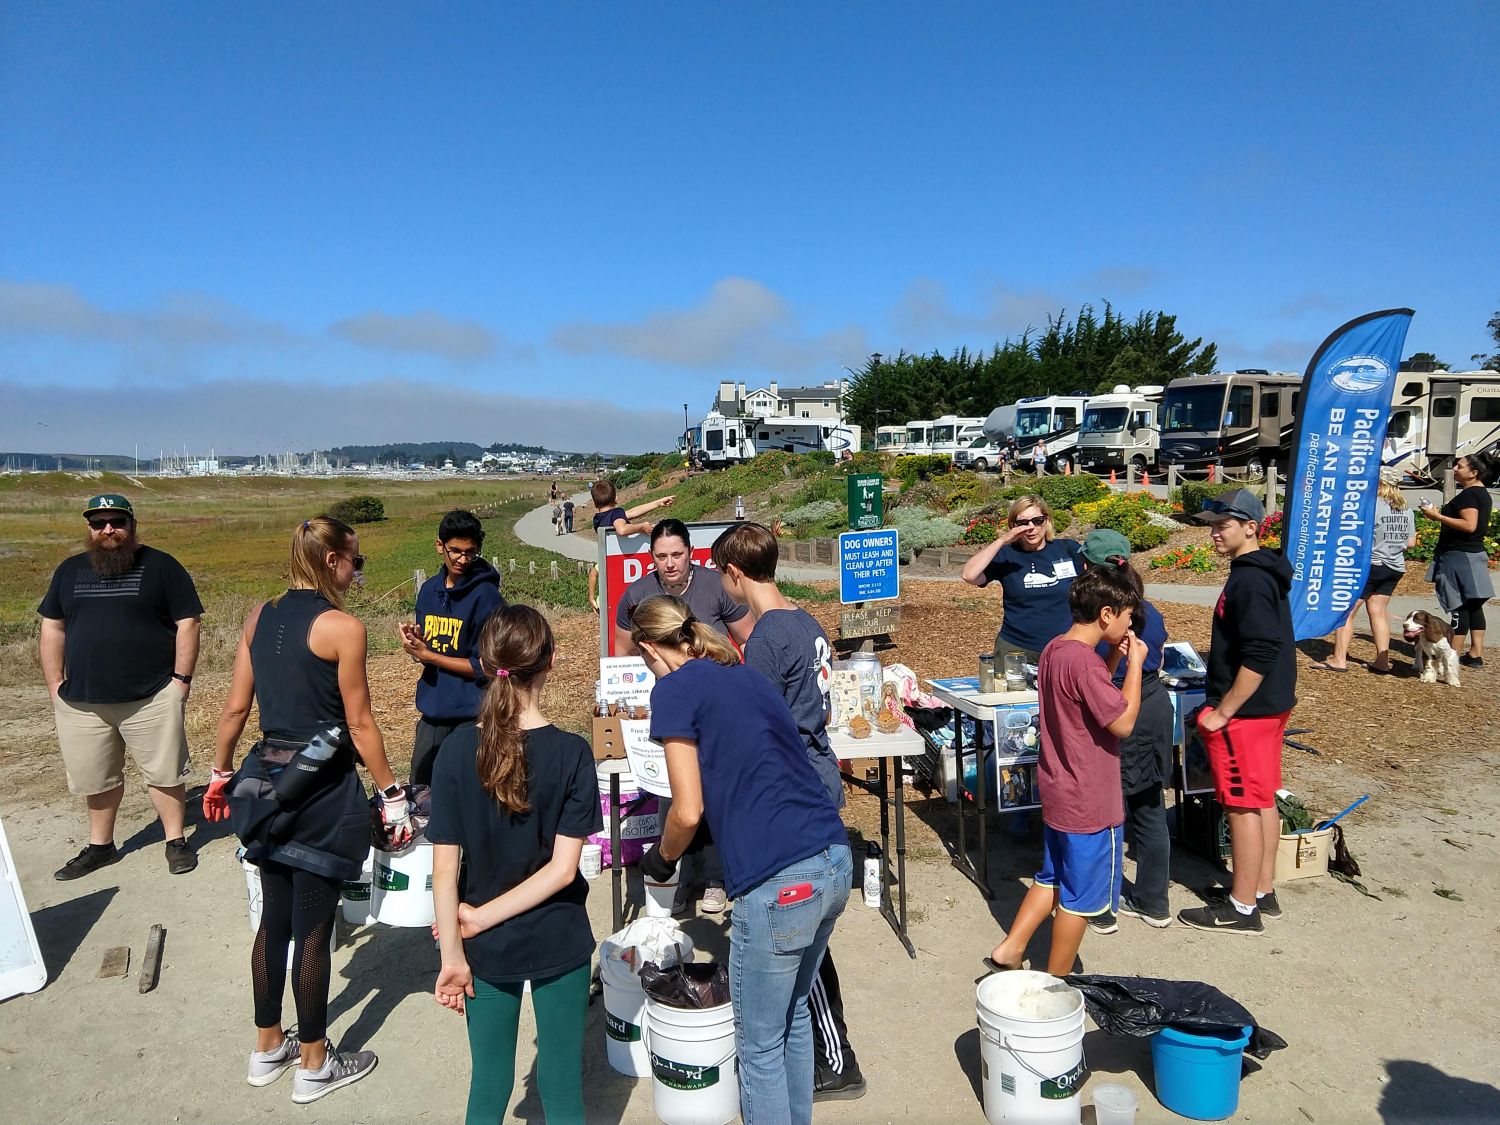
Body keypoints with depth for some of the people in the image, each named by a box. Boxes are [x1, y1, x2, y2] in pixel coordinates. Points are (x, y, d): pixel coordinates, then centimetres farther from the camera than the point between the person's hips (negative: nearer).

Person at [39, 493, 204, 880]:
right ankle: (100, 846, 31)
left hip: (152, 697, -4)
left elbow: (187, 623, -4)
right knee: (96, 777, 15)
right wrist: (55, 685, 7)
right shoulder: (70, 570, 11)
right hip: (81, 701, 4)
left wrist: (181, 679, -10)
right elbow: (52, 629, 14)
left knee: (163, 773, 4)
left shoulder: (160, 566, -2)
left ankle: (175, 840, 18)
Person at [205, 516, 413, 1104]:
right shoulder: (343, 626, -15)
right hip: (323, 789, -7)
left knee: (274, 917, 19)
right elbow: (360, 725, -13)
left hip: (268, 782, 7)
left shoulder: (260, 617, 5)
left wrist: (221, 775, 20)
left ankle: (267, 1049, 35)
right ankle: (314, 1066, 21)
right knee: (313, 928, 5)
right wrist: (394, 797, -6)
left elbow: (235, 708, 8)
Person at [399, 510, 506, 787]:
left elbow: (485, 667, -15)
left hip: (470, 715, -6)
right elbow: (426, 651, 15)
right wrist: (415, 641, -8)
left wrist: (427, 655, -13)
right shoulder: (429, 589, 7)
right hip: (432, 712, 6)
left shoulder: (486, 595, -13)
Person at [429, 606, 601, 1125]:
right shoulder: (572, 753, -16)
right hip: (558, 943, -1)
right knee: (561, 1083, 15)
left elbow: (444, 868, -11)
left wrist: (453, 955, -4)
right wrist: (480, 919, -12)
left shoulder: (457, 750, -12)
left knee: (488, 1082, 19)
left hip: (487, 948, 2)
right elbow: (563, 868, -18)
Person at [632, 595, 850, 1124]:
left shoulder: (676, 689, -3)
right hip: (835, 862, 8)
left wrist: (662, 858, 14)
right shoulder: (747, 676, 19)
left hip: (780, 882, -8)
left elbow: (689, 810, -7)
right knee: (794, 1017, 26)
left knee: (760, 1045, 11)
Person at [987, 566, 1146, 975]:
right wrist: (1135, 664, -14)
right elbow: (1122, 722, -22)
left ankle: (1008, 951, 26)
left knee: (1052, 878, 24)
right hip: (1089, 803, -9)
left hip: (1058, 792, 9)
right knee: (1080, 897, 8)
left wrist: (1113, 660, 6)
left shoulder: (1055, 650, 4)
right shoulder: (1083, 661, -26)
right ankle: (1055, 986, 22)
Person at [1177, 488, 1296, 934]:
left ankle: (1242, 908, 10)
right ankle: (1263, 892, 29)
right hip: (1268, 707, 10)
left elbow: (1259, 657, -26)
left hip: (1245, 712, -10)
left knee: (1243, 805, -1)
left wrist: (1223, 712, -21)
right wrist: (1220, 702, 21)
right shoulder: (1263, 573, 11)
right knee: (1262, 800, 17)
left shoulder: (1249, 581, -21)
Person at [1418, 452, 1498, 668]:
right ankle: (1476, 653, 14)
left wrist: (1438, 516, -20)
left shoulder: (1469, 494, -15)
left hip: (1460, 557, -10)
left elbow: (1469, 525, -25)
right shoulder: (1482, 494, 16)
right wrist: (1442, 514, 17)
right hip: (1473, 555, 10)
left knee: (1459, 605, -7)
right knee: (1473, 605, 11)